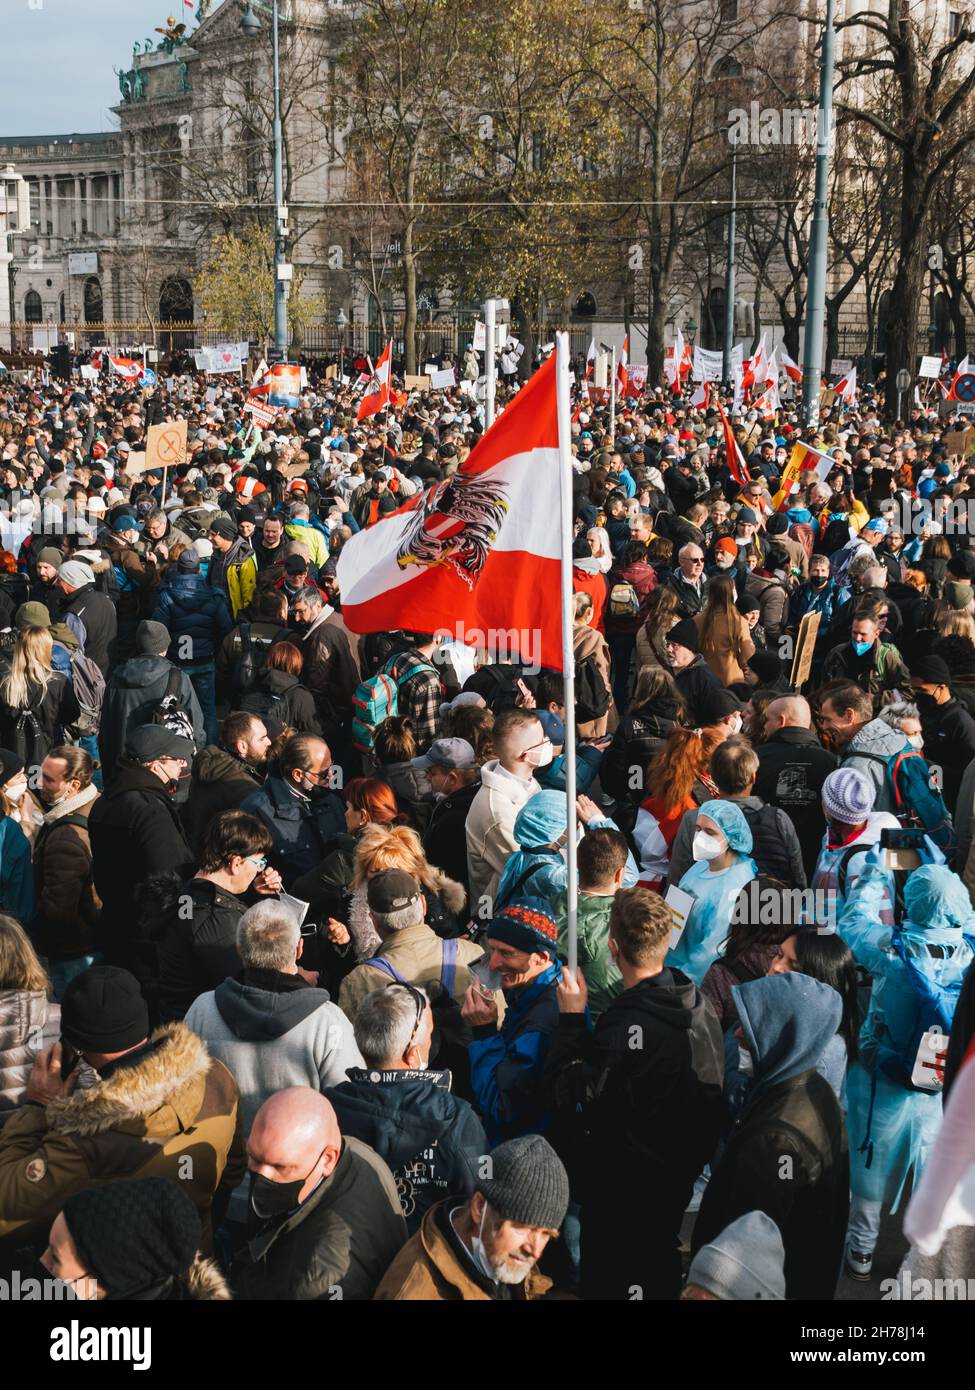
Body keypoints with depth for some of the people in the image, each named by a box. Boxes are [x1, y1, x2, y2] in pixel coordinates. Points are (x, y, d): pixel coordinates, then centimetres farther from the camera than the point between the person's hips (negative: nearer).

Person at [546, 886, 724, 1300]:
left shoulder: (629, 1025, -31)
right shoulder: (696, 1002, -4)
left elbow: (573, 1099, -25)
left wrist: (571, 1018, -19)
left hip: (624, 1192, -8)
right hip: (676, 1180, 8)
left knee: (606, 1283, 8)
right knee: (661, 1276, 25)